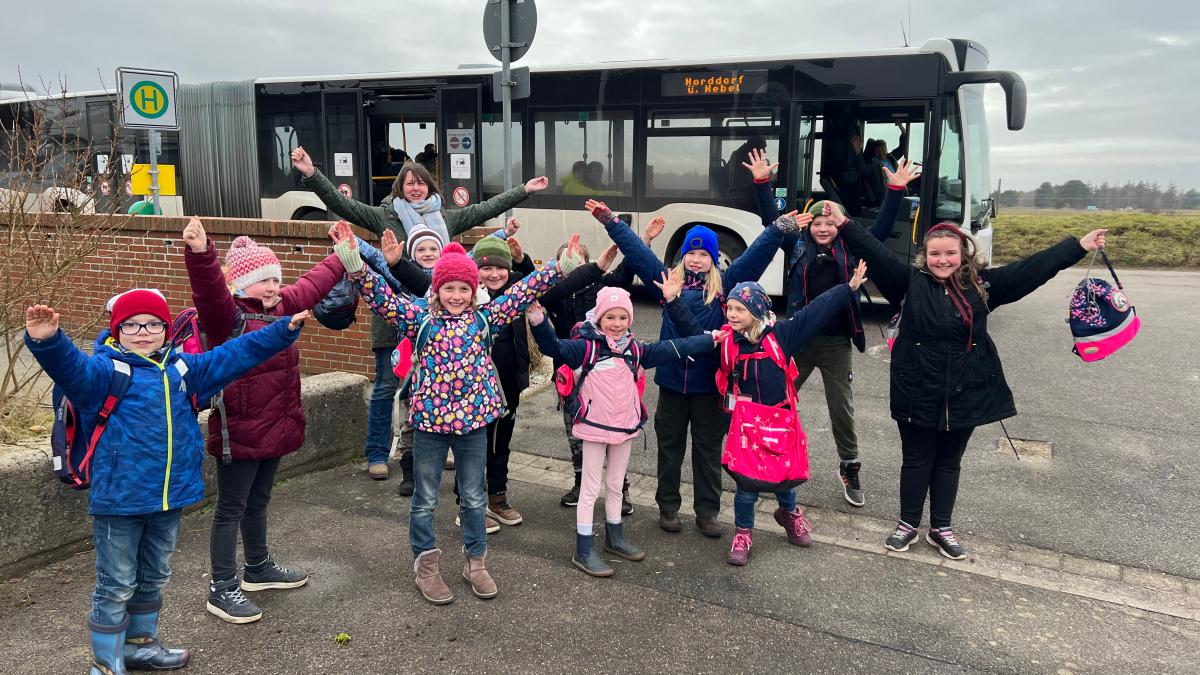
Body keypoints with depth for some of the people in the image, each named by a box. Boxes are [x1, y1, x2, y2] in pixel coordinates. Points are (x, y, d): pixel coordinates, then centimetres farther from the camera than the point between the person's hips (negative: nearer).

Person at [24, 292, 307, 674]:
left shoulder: (183, 368, 7)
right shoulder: (106, 369, -10)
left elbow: (236, 354, 12)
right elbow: (71, 367, -31)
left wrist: (283, 331, 10)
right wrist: (47, 340, -52)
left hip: (171, 496, 6)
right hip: (119, 499, -6)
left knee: (154, 578, 22)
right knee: (116, 586, 6)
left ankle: (141, 644, 41)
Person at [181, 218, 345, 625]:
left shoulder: (280, 308, 8)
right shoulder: (227, 315, -16)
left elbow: (311, 285, 23)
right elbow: (209, 290, -37)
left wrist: (342, 257, 35)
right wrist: (199, 253, -55)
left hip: (274, 429, 8)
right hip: (238, 433, -8)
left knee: (258, 502, 23)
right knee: (231, 509, 3)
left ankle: (258, 567, 40)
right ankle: (222, 589, 13)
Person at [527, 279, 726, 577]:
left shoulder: (635, 350, 5)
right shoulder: (587, 347, -10)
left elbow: (673, 348, 9)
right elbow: (554, 347, -23)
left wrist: (710, 339, 6)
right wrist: (538, 322, -39)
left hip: (625, 426, 5)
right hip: (594, 426, -5)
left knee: (616, 485, 19)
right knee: (591, 488, 2)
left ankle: (615, 538, 36)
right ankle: (583, 551, 10)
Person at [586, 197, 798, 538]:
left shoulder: (724, 285, 3)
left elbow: (757, 254, -2)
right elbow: (637, 251, 2)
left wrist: (780, 229, -12)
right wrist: (611, 222, -2)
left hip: (709, 381, 0)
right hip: (672, 378, 1)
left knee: (709, 449, 10)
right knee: (670, 446, 12)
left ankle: (707, 511, 22)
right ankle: (668, 506, 26)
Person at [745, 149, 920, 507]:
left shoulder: (850, 250, 1)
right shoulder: (797, 246, 1)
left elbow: (881, 229, -4)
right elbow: (772, 220, -4)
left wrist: (895, 191, -12)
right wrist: (761, 183, -12)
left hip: (836, 343, 0)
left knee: (842, 409, 8)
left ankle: (849, 469, 25)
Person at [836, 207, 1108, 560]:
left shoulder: (982, 284, 2)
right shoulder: (910, 281, -4)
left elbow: (1033, 268, 5)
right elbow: (875, 253, -11)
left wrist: (1079, 246, 6)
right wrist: (845, 224, -19)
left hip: (966, 393, 3)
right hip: (919, 393, -2)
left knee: (949, 462, 15)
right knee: (916, 460, 10)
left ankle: (941, 528, 29)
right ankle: (908, 524, 26)